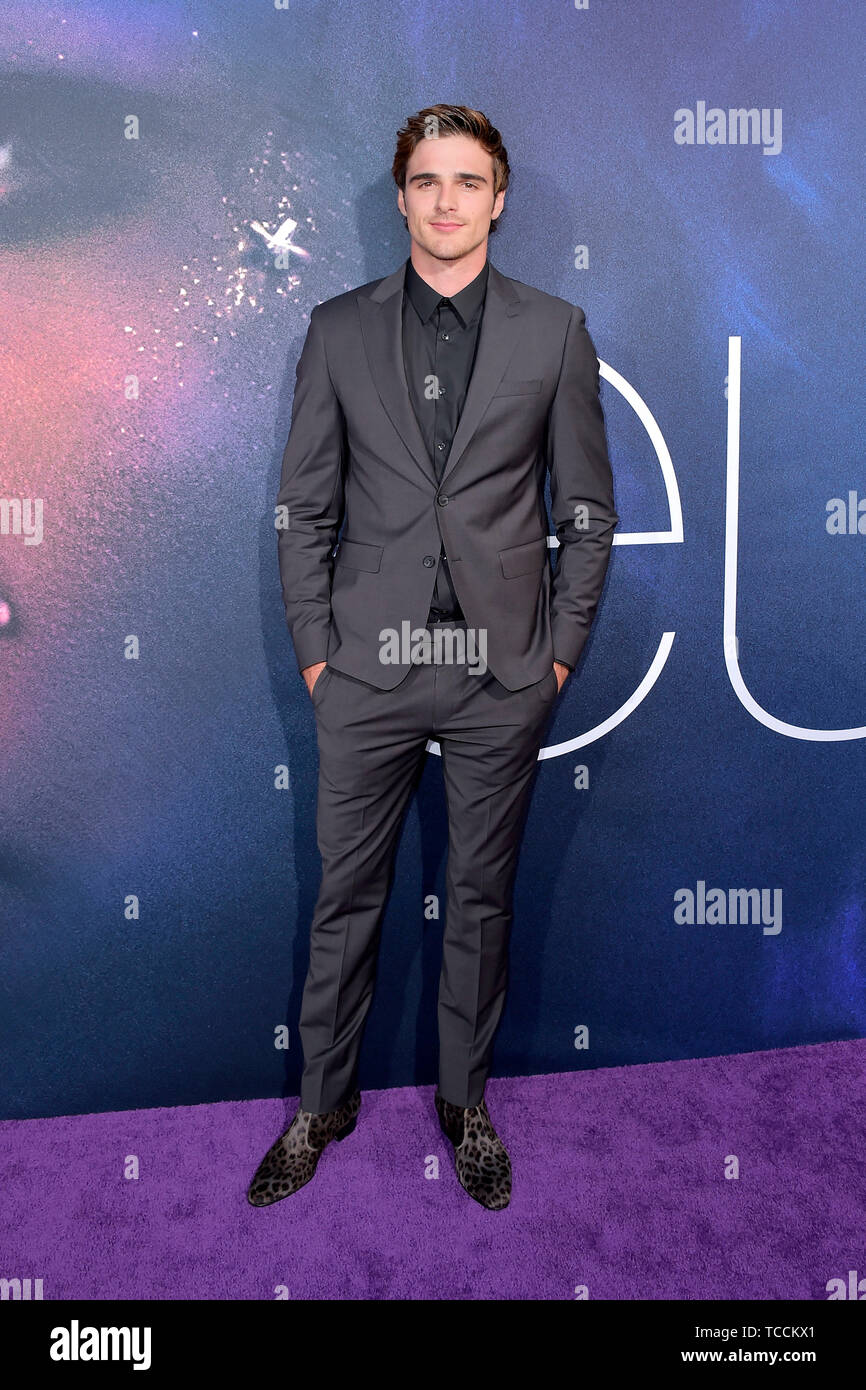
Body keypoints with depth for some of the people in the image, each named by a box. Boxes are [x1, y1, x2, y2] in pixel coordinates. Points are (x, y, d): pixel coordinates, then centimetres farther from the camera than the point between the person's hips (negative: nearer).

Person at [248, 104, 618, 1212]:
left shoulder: (555, 333, 5)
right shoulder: (339, 330, 6)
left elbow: (588, 511, 6)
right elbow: (304, 508, 6)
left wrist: (561, 651, 0)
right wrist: (315, 649, 0)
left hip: (503, 672, 0)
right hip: (368, 665, 1)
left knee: (481, 898, 12)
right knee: (345, 896, 9)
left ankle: (465, 1100, 33)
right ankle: (323, 1101, 31)